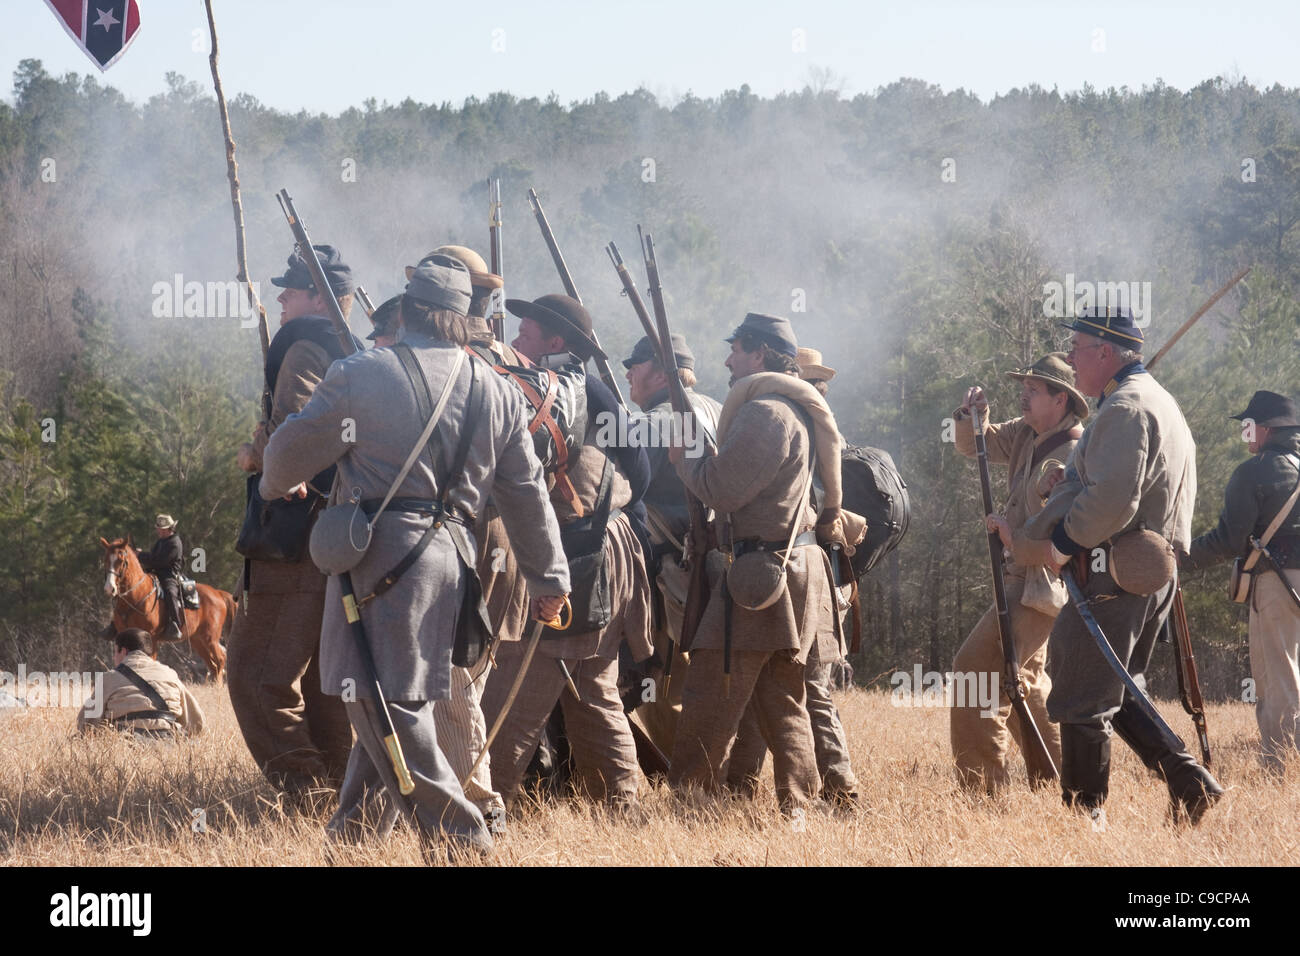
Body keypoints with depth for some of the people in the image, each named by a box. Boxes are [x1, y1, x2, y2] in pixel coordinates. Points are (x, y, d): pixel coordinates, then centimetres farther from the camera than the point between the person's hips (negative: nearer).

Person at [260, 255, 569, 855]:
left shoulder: (361, 376, -4)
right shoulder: (496, 392, 9)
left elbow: (292, 450, 5)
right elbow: (526, 491, 13)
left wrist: (276, 485, 29)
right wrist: (549, 580, 22)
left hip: (382, 547, -6)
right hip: (451, 555, 6)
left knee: (386, 700, -4)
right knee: (394, 697, 18)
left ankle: (459, 835, -8)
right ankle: (352, 830, 24)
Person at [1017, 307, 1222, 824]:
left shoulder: (1124, 408, -15)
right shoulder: (1160, 403, 19)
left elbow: (1111, 500, -26)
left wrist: (1063, 542, -12)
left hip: (1113, 577, -11)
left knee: (1082, 703, -3)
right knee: (1120, 693, 18)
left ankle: (1083, 815, 1)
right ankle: (1189, 782, 8)